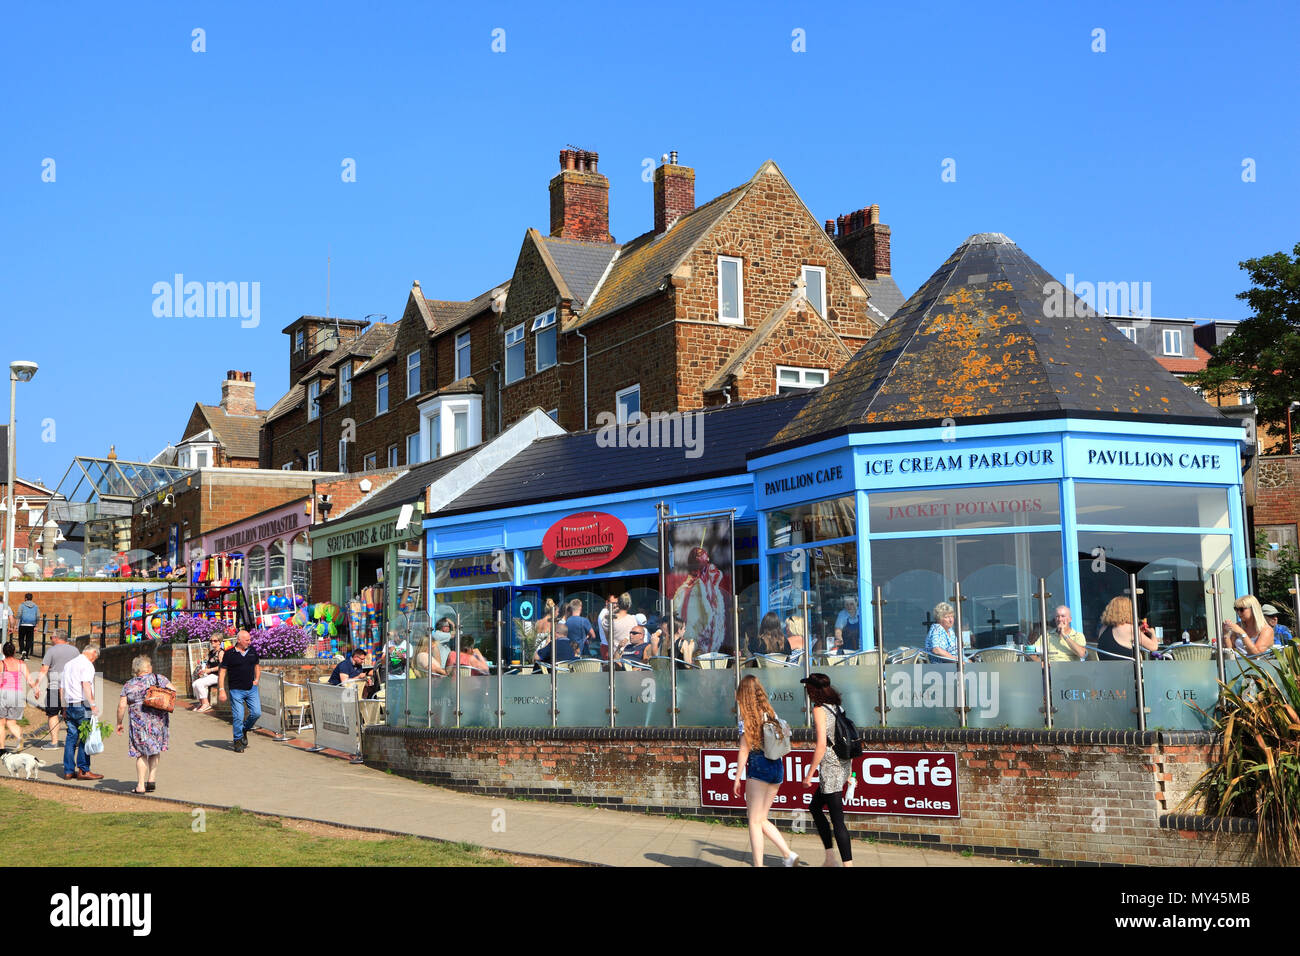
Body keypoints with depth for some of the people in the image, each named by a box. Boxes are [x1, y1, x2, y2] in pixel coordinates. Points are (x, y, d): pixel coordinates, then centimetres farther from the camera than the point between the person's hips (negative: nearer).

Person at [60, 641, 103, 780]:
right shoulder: (87, 664, -7)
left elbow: (61, 688, 22)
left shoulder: (68, 664, 19)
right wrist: (93, 704, -22)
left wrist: (64, 708, 25)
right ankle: (83, 770, -2)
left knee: (71, 738, 9)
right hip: (83, 706, -8)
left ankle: (68, 771, 10)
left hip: (69, 706, 8)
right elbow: (86, 685, -21)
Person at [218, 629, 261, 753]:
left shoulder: (252, 652, 8)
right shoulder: (229, 654, -6)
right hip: (236, 690, -4)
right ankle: (238, 741, 13)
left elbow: (257, 665, 24)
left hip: (251, 689, 4)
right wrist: (221, 690, -11)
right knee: (238, 717, -3)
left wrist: (257, 679, 9)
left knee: (256, 712, -3)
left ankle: (244, 730, 24)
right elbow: (222, 672, -5)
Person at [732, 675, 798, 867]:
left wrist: (737, 778, -5)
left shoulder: (747, 718, -8)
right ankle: (788, 854, 3)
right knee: (761, 819, 15)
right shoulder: (770, 713, 11)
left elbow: (744, 750, -9)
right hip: (777, 766, 7)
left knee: (754, 821, 0)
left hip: (759, 766, -7)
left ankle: (758, 865, -2)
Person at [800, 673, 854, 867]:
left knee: (837, 820, -4)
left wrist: (809, 774, -13)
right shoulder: (836, 707, 12)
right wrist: (848, 772, 21)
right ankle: (831, 858, 22)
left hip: (830, 767, -9)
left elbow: (822, 745, -19)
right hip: (843, 764, 9)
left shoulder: (819, 710, -13)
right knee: (815, 807, 22)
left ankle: (848, 864, -2)